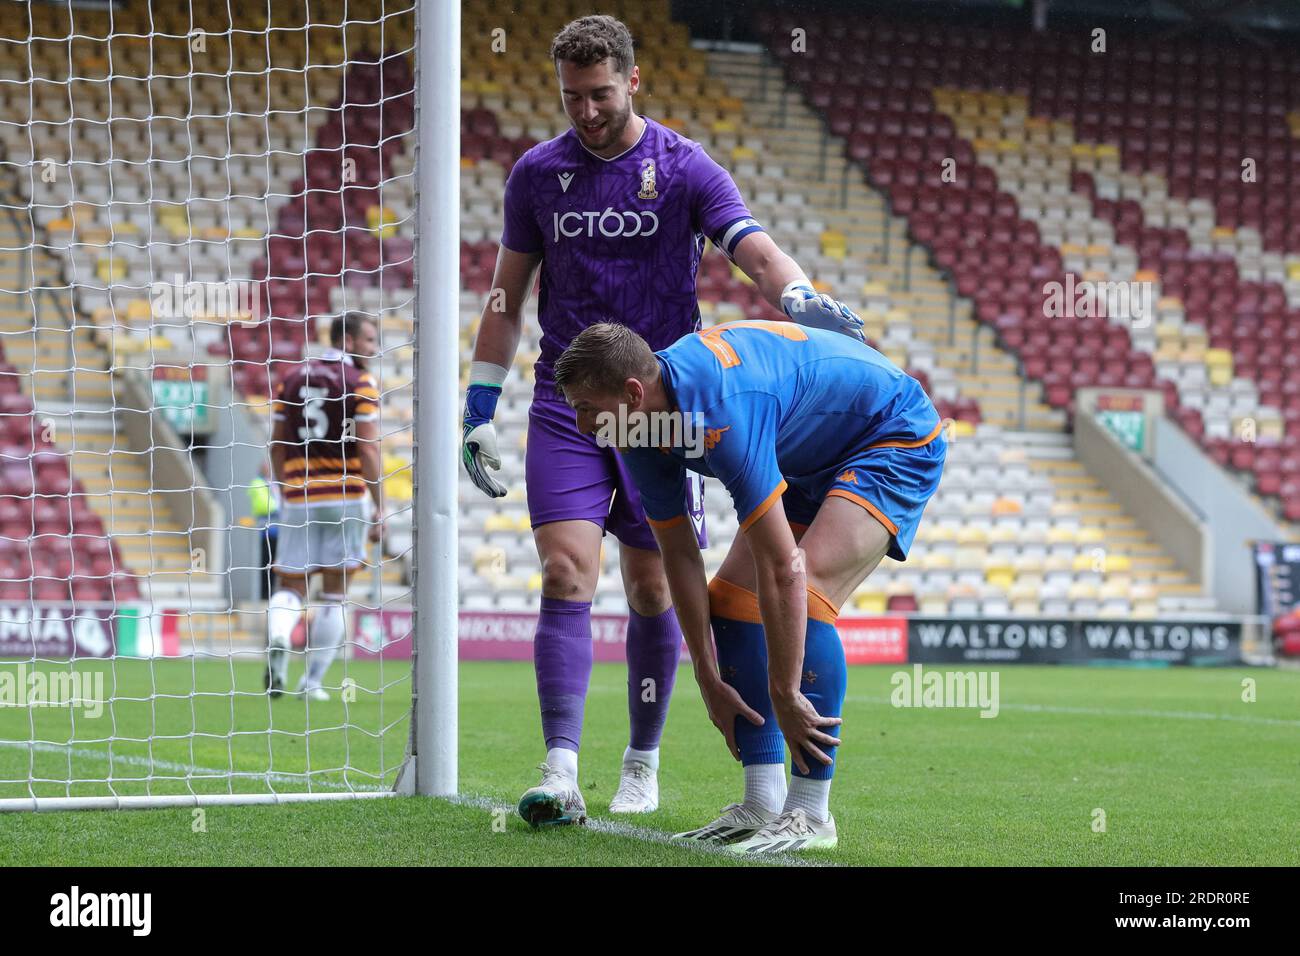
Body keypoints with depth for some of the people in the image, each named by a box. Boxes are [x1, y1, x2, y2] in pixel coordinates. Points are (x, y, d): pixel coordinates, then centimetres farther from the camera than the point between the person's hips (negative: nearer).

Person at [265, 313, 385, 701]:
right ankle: (313, 681, 6)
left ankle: (278, 640, -23)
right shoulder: (360, 383, -5)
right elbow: (368, 451, -10)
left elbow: (277, 446, 12)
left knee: (290, 587, 8)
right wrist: (379, 509, -8)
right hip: (346, 494, -3)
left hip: (299, 495, 3)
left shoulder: (291, 379, 10)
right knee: (334, 592, 8)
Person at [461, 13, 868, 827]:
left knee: (653, 591, 4)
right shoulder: (538, 173, 5)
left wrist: (800, 295, -38)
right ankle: (562, 774, -19)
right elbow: (508, 296, 12)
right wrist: (480, 409, 8)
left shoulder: (684, 168, -3)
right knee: (566, 576, -13)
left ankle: (643, 765, 19)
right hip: (565, 405, 1)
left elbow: (756, 250, -16)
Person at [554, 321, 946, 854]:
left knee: (806, 594, -26)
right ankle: (764, 804, 2)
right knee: (732, 597, 0)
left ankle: (811, 815, -21)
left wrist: (785, 694, -33)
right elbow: (679, 556, -2)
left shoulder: (720, 414, -38)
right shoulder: (643, 428, -10)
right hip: (814, 461, 10)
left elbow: (784, 568, -38)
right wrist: (710, 680, -4)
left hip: (899, 440, -9)